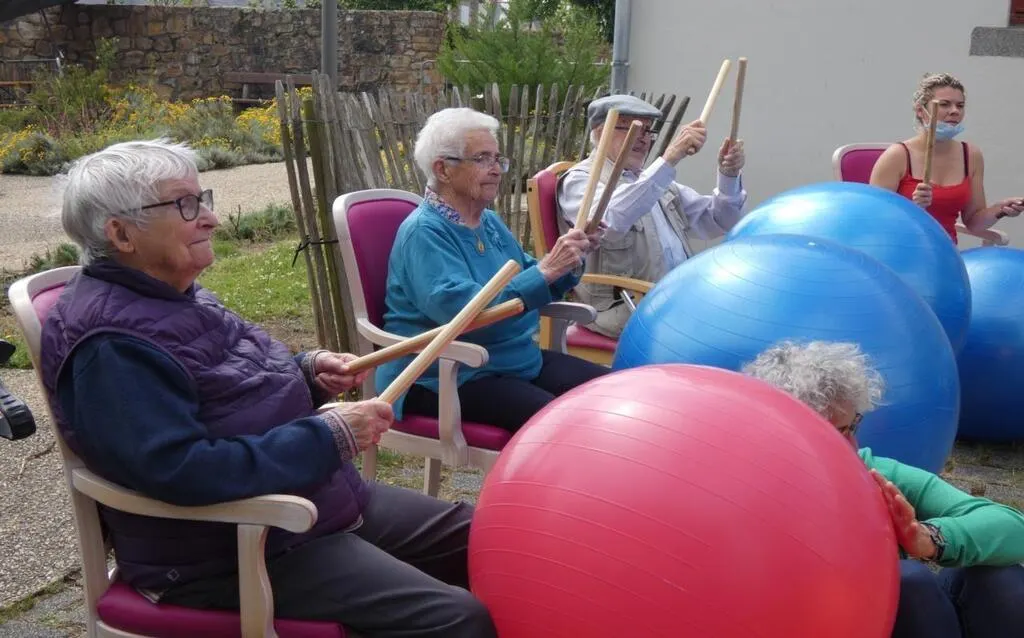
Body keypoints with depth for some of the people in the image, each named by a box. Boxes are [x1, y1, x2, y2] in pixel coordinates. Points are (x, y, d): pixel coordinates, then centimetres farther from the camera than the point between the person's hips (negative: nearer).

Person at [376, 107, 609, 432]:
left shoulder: (489, 221, 11)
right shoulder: (424, 232, -17)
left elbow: (528, 290, 20)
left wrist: (568, 259, 1)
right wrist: (544, 271, -30)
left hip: (517, 360, 9)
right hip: (445, 378, -9)